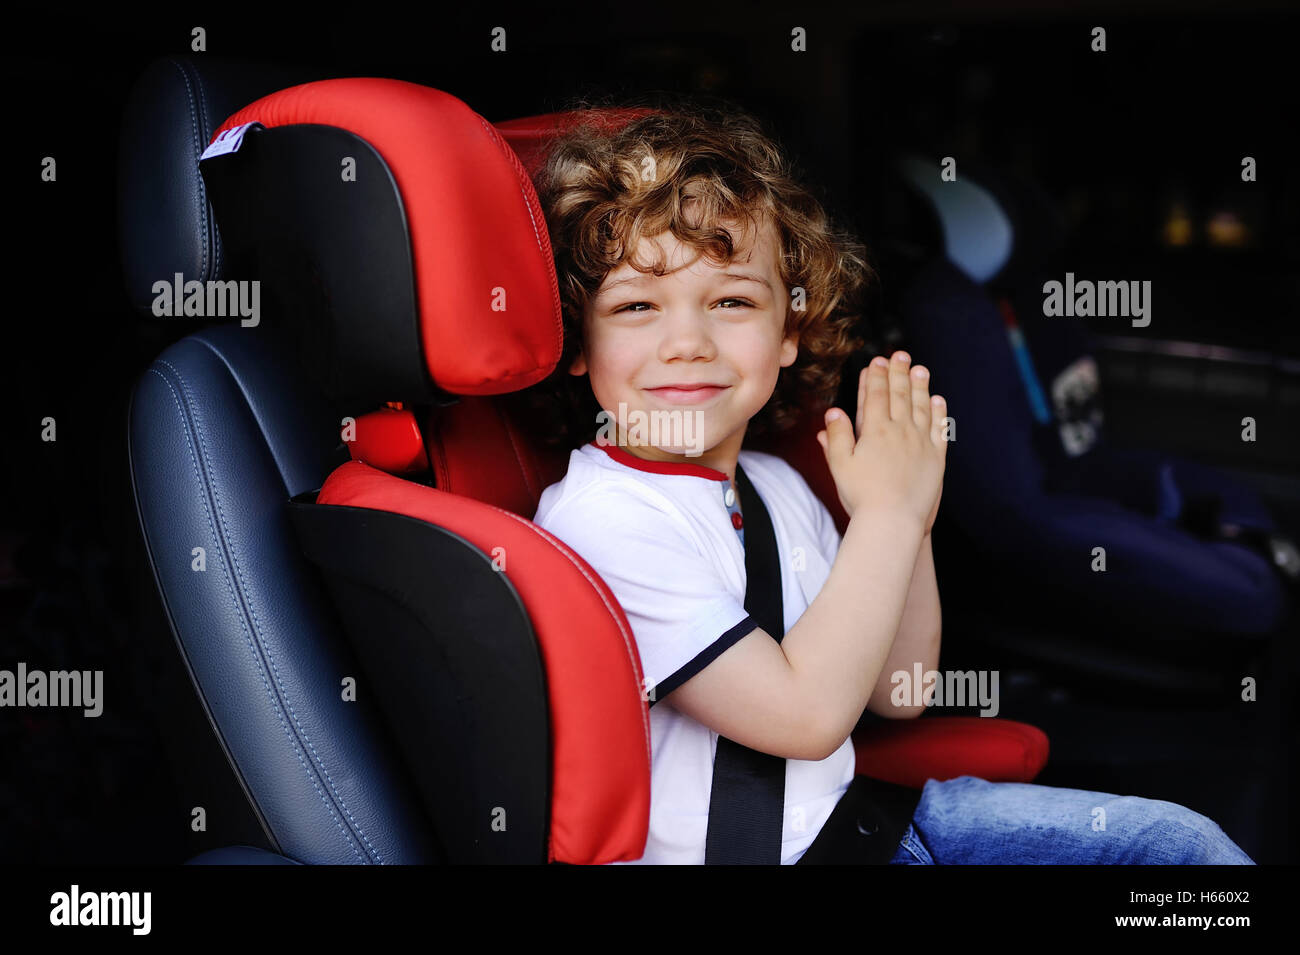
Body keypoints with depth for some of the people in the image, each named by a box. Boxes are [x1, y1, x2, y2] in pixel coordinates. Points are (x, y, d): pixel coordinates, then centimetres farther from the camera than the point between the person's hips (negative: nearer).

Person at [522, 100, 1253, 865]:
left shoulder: (774, 487, 5)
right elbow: (808, 714, -23)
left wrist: (910, 520, -3)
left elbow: (897, 691, 12)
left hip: (854, 804, 8)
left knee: (1180, 840, 7)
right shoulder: (602, 522, -20)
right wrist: (885, 514, -16)